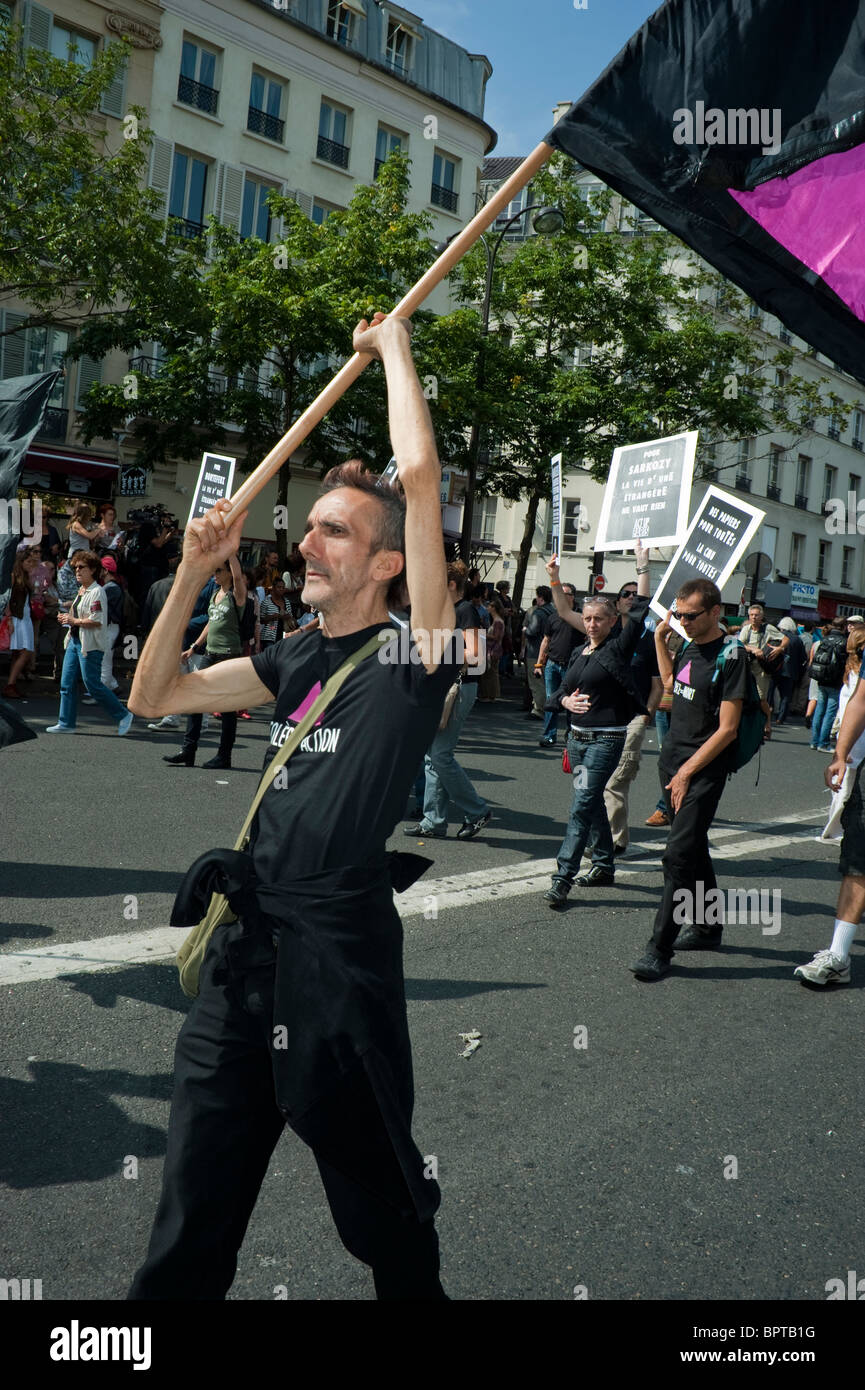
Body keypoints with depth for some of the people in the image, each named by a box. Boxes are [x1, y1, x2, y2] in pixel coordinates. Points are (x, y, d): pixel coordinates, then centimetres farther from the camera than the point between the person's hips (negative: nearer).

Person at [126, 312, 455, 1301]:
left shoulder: (412, 651, -6)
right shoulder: (298, 659, 13)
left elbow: (420, 473, -15)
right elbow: (153, 696, 15)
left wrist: (392, 345, -1)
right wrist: (194, 574, 6)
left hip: (339, 949, -6)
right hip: (246, 940, 6)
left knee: (382, 1202, 14)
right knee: (194, 1201, 17)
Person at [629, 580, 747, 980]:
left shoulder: (730, 656, -14)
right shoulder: (689, 648, 9)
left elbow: (727, 729, -17)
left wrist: (688, 771, -17)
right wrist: (660, 639, 19)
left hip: (703, 771, -8)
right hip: (673, 762, 8)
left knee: (679, 856, -11)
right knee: (694, 850, 17)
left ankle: (660, 949, -7)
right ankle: (707, 928, 32)